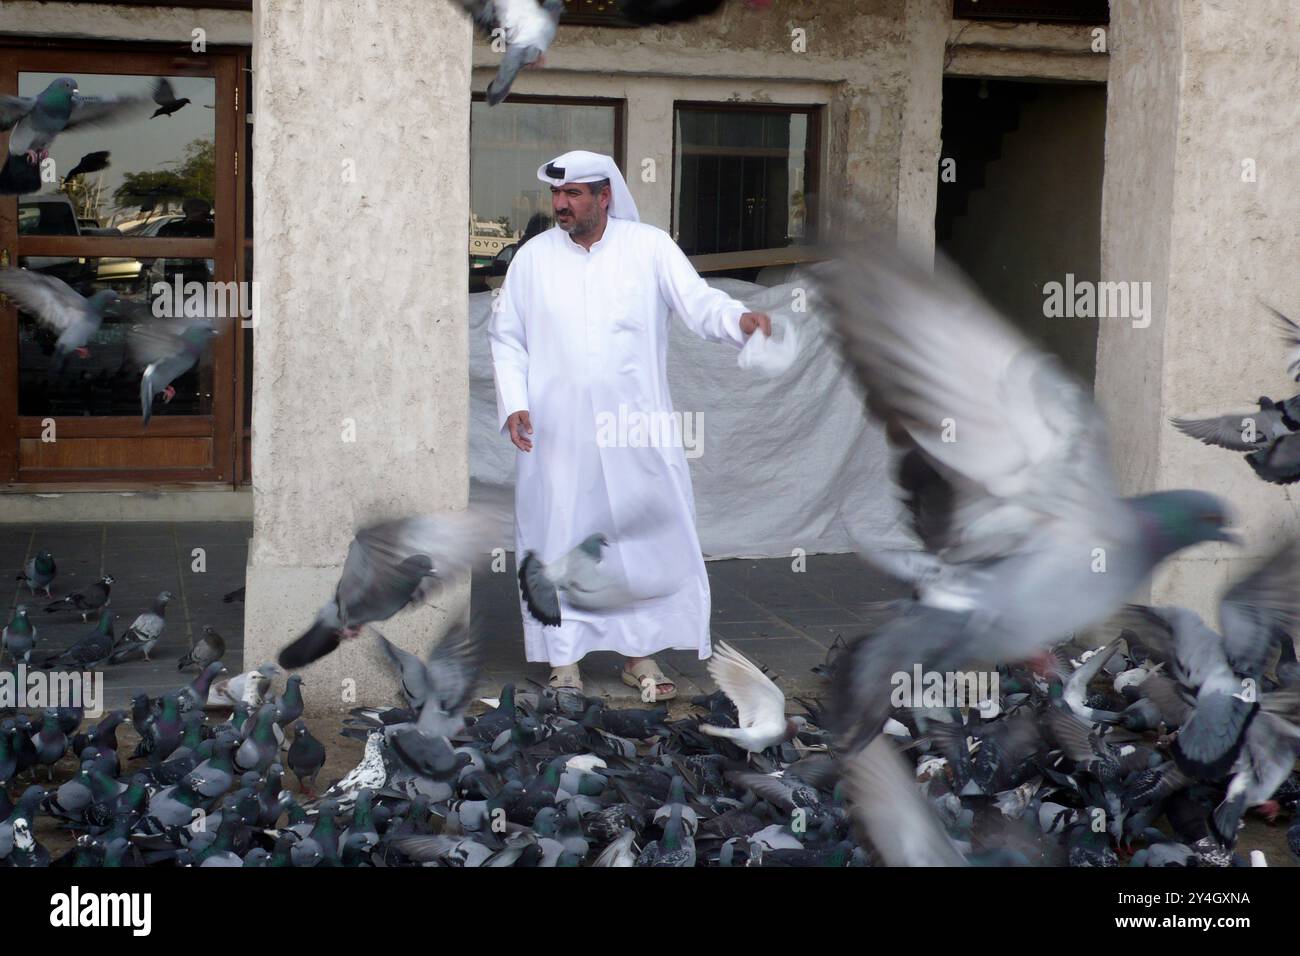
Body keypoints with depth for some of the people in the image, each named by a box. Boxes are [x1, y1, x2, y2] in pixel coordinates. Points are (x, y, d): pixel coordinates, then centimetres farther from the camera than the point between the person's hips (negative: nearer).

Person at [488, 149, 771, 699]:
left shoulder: (649, 247, 1)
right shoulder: (533, 257, 5)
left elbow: (697, 302, -7)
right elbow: (505, 335, 9)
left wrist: (740, 319, -29)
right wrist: (513, 403, -4)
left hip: (637, 429, 0)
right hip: (556, 433, 1)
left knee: (645, 538, 3)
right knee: (557, 541, 2)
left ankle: (640, 653, 17)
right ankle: (564, 659, 14)